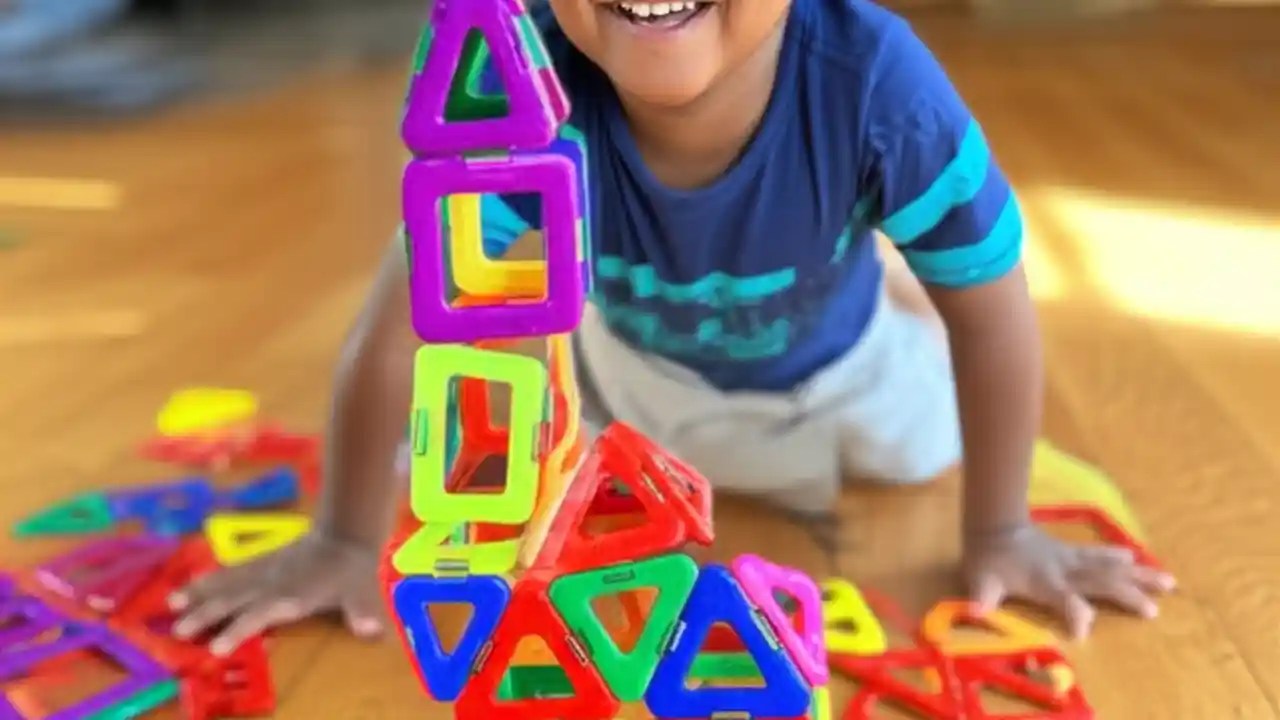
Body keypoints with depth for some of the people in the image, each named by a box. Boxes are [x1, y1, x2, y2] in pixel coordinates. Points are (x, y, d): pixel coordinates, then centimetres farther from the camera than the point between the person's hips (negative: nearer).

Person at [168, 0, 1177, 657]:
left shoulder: (878, 84, -41)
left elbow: (992, 314, -27)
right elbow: (401, 324, -31)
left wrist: (1002, 536, -18)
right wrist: (345, 544, -22)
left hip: (833, 374, 0)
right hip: (628, 361, 1)